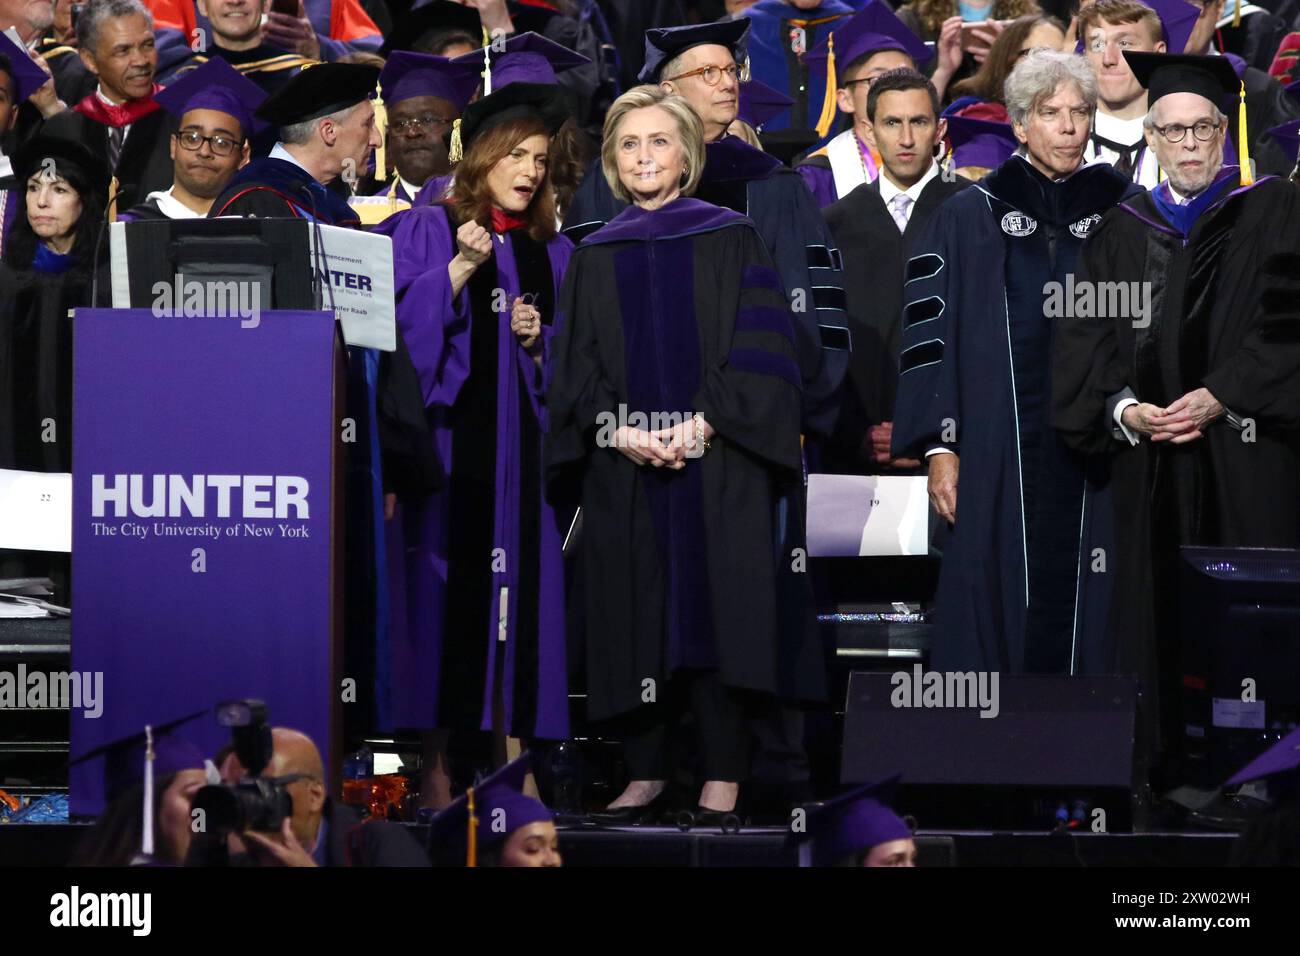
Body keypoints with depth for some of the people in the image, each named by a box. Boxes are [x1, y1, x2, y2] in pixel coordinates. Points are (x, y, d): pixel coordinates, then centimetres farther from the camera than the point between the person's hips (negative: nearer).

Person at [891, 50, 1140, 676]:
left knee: (1080, 603, -1)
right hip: (997, 456, -1)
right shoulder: (968, 219, 6)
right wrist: (939, 445, -7)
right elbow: (929, 333, 2)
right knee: (998, 604, -4)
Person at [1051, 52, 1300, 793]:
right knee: (1157, 619, -1)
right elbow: (1083, 346, 9)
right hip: (1152, 471, 3)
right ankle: (1167, 781, 4)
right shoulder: (1123, 234, 15)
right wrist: (1124, 408, -9)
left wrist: (1222, 396, -14)